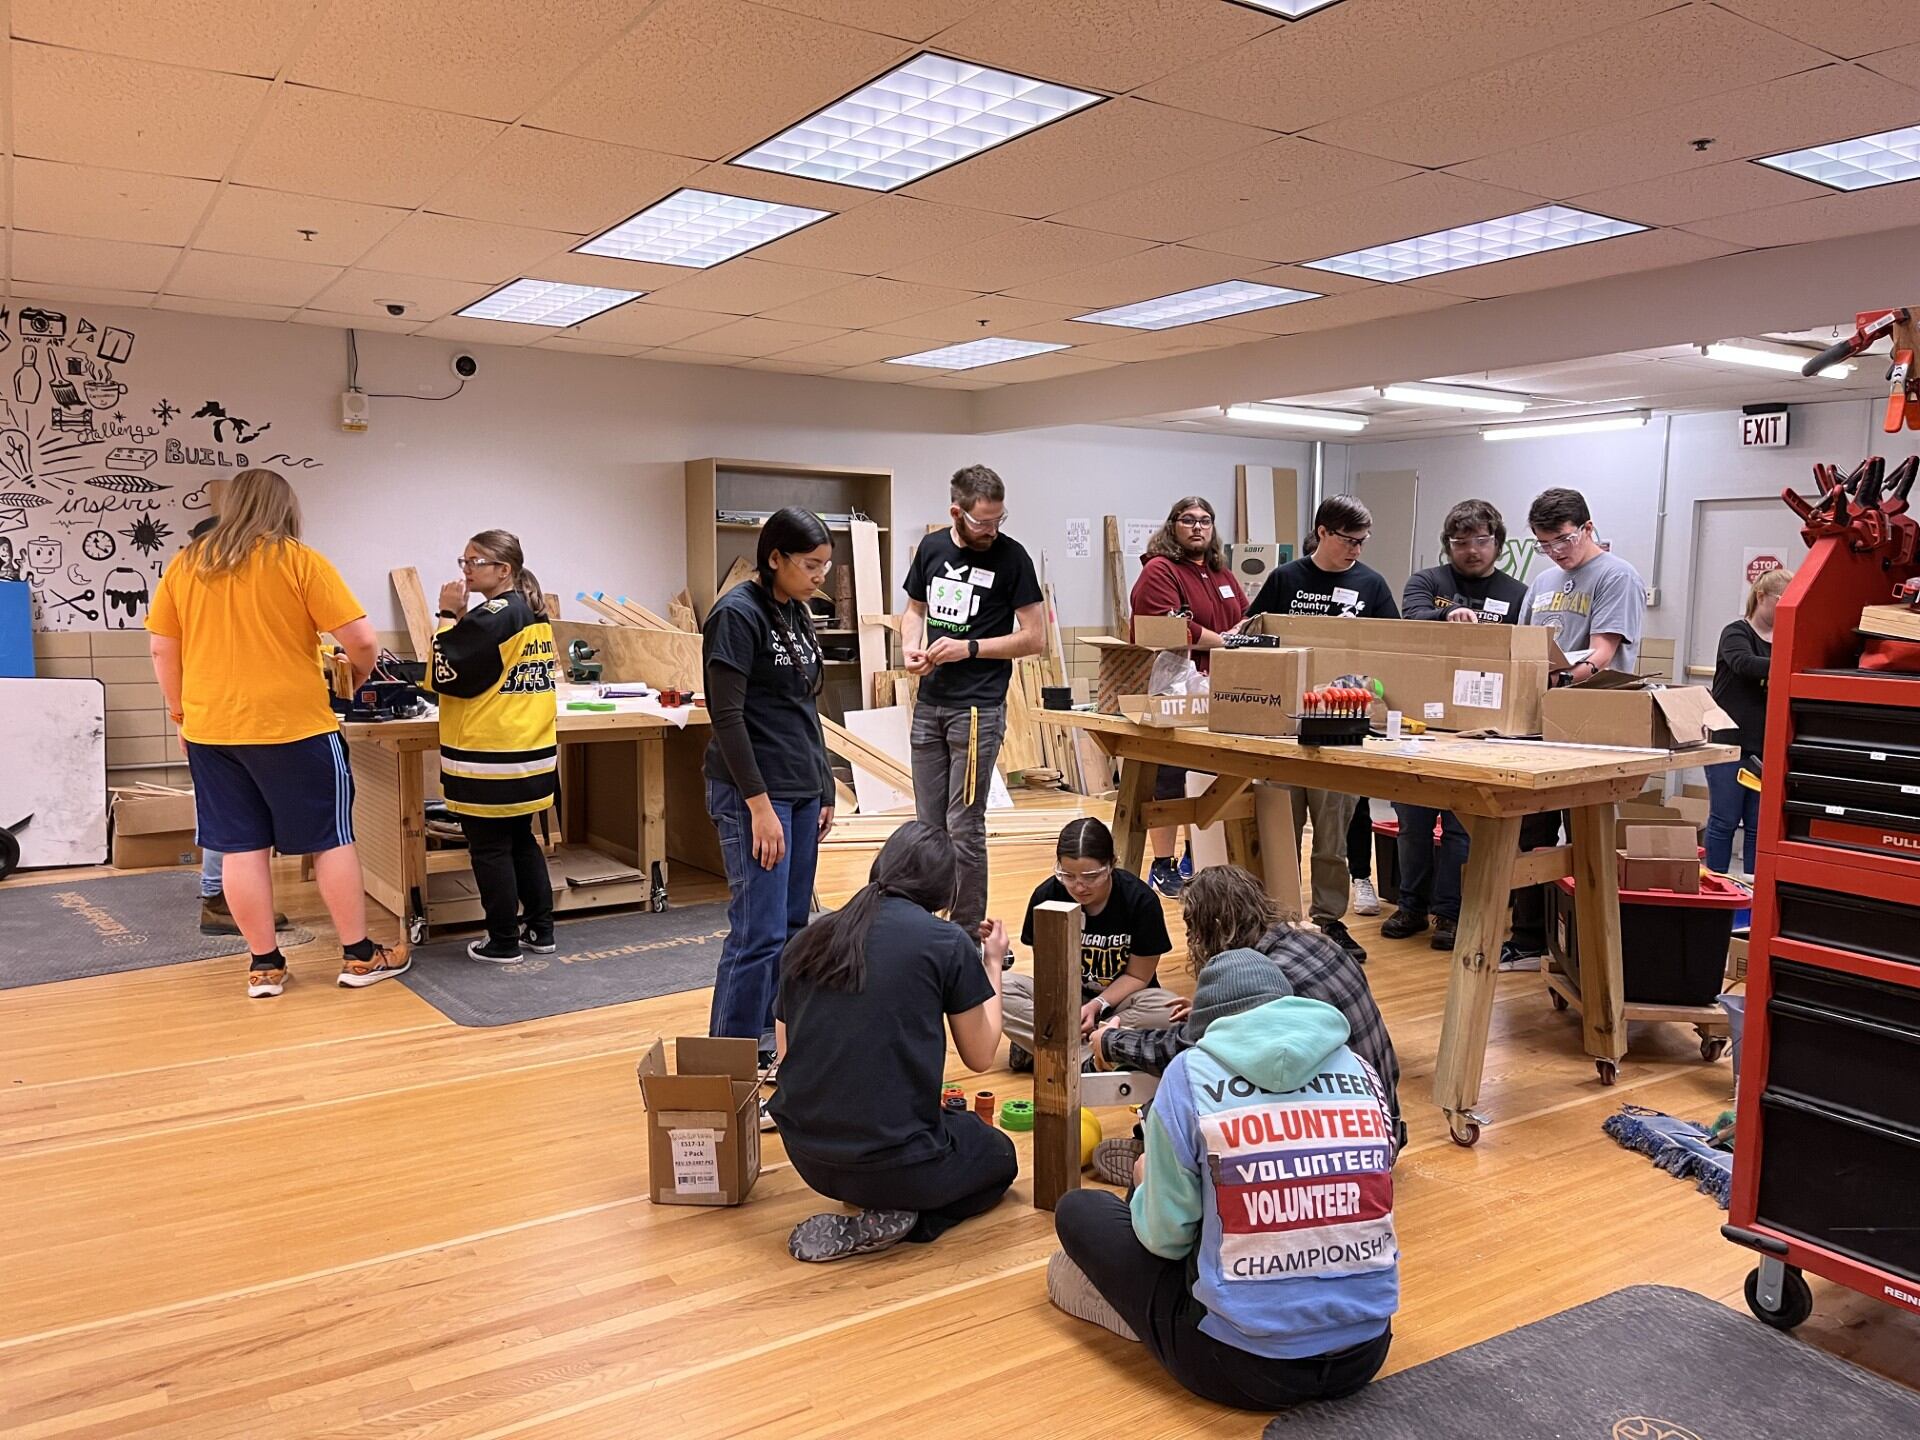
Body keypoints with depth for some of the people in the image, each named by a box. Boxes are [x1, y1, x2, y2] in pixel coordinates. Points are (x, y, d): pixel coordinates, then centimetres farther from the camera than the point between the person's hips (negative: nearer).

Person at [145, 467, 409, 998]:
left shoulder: (185, 564, 7)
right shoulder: (300, 561, -6)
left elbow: (161, 649, 10)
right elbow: (361, 637, -11)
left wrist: (181, 714, 20)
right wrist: (360, 675, 10)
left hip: (212, 729, 4)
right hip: (293, 726, -4)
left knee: (240, 847, 9)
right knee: (331, 839, 6)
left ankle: (264, 965, 16)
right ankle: (359, 956, 13)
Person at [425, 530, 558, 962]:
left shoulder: (493, 615, -16)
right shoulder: (535, 614, 11)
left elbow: (447, 674, -15)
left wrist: (448, 615, -8)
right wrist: (462, 619, 9)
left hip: (489, 757, -9)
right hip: (533, 752, 9)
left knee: (489, 848, 2)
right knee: (522, 840, 18)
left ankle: (503, 941, 9)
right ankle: (540, 928, 23)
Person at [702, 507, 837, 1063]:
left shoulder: (796, 613, 13)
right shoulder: (737, 614, -12)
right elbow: (728, 718, -17)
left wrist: (824, 791, 17)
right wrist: (760, 806, -19)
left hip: (801, 790, 9)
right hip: (752, 792, -9)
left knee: (792, 927, 10)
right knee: (759, 931, -8)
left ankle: (764, 1041, 20)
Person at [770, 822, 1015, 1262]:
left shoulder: (808, 940, 4)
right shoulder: (949, 944, -8)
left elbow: (786, 1053, 11)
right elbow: (980, 1056, 4)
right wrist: (992, 965, 18)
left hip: (807, 1158, 6)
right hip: (894, 1165, -6)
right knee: (998, 1155, 27)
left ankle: (884, 1214, 8)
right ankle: (899, 1218, 1)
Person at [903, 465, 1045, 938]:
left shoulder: (1011, 557, -7)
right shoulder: (932, 548, 7)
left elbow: (1034, 636, -7)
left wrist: (968, 648, -13)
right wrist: (911, 646, 0)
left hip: (977, 709, -5)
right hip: (929, 703, 6)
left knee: (964, 830, -4)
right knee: (928, 827, 12)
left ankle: (969, 934, 7)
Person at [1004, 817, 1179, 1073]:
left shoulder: (1140, 900, -19)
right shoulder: (1046, 896, -16)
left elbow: (1137, 976, -10)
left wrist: (1097, 1005, -25)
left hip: (1119, 996, 0)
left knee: (1171, 1012, -34)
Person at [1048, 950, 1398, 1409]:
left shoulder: (1191, 1074, -9)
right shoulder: (1360, 1069, 3)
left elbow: (1166, 1236, -6)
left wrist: (1148, 1182, 17)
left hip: (1246, 1366, -5)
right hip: (1365, 1353, 5)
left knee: (1077, 1210, 14)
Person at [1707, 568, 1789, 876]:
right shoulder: (1736, 632, -3)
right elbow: (1745, 664, -24)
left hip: (1766, 747, 4)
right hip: (1728, 741, -4)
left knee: (1759, 826, 6)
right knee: (1724, 821, 1)